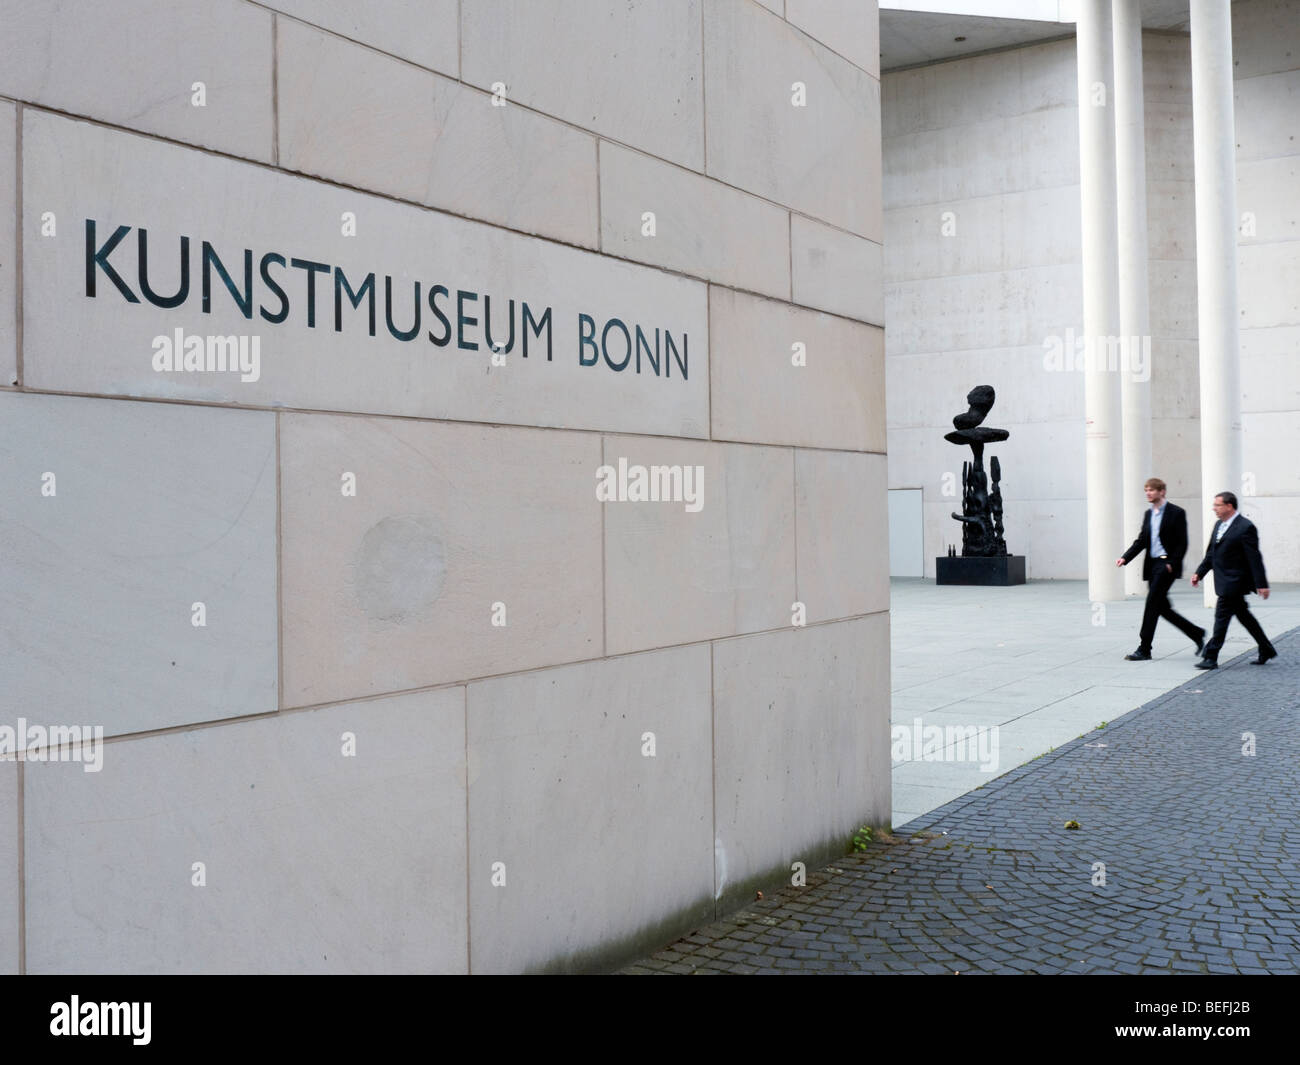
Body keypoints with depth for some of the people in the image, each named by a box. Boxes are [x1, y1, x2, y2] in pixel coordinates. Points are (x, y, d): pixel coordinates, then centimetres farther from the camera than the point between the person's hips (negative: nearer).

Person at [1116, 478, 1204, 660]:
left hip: (1166, 565, -8)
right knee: (1162, 607, 10)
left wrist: (1171, 564, -16)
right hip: (1152, 564, 8)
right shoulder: (1148, 514, 15)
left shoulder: (1176, 513, -6)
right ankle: (1197, 634, 27)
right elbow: (1141, 541, 13)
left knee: (1152, 604, -11)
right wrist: (1125, 558, 0)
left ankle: (1144, 650, -8)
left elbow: (1182, 543, -9)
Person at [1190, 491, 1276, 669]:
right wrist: (1199, 573, 12)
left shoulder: (1246, 527, -15)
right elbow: (1211, 553, 18)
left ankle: (1211, 658, -4)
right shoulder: (1219, 525, 11)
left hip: (1233, 581, -9)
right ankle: (1266, 650, 28)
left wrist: (1261, 584, -16)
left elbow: (1254, 558, -16)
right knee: (1243, 615, 16)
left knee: (1222, 616, -8)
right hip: (1224, 581, 9)